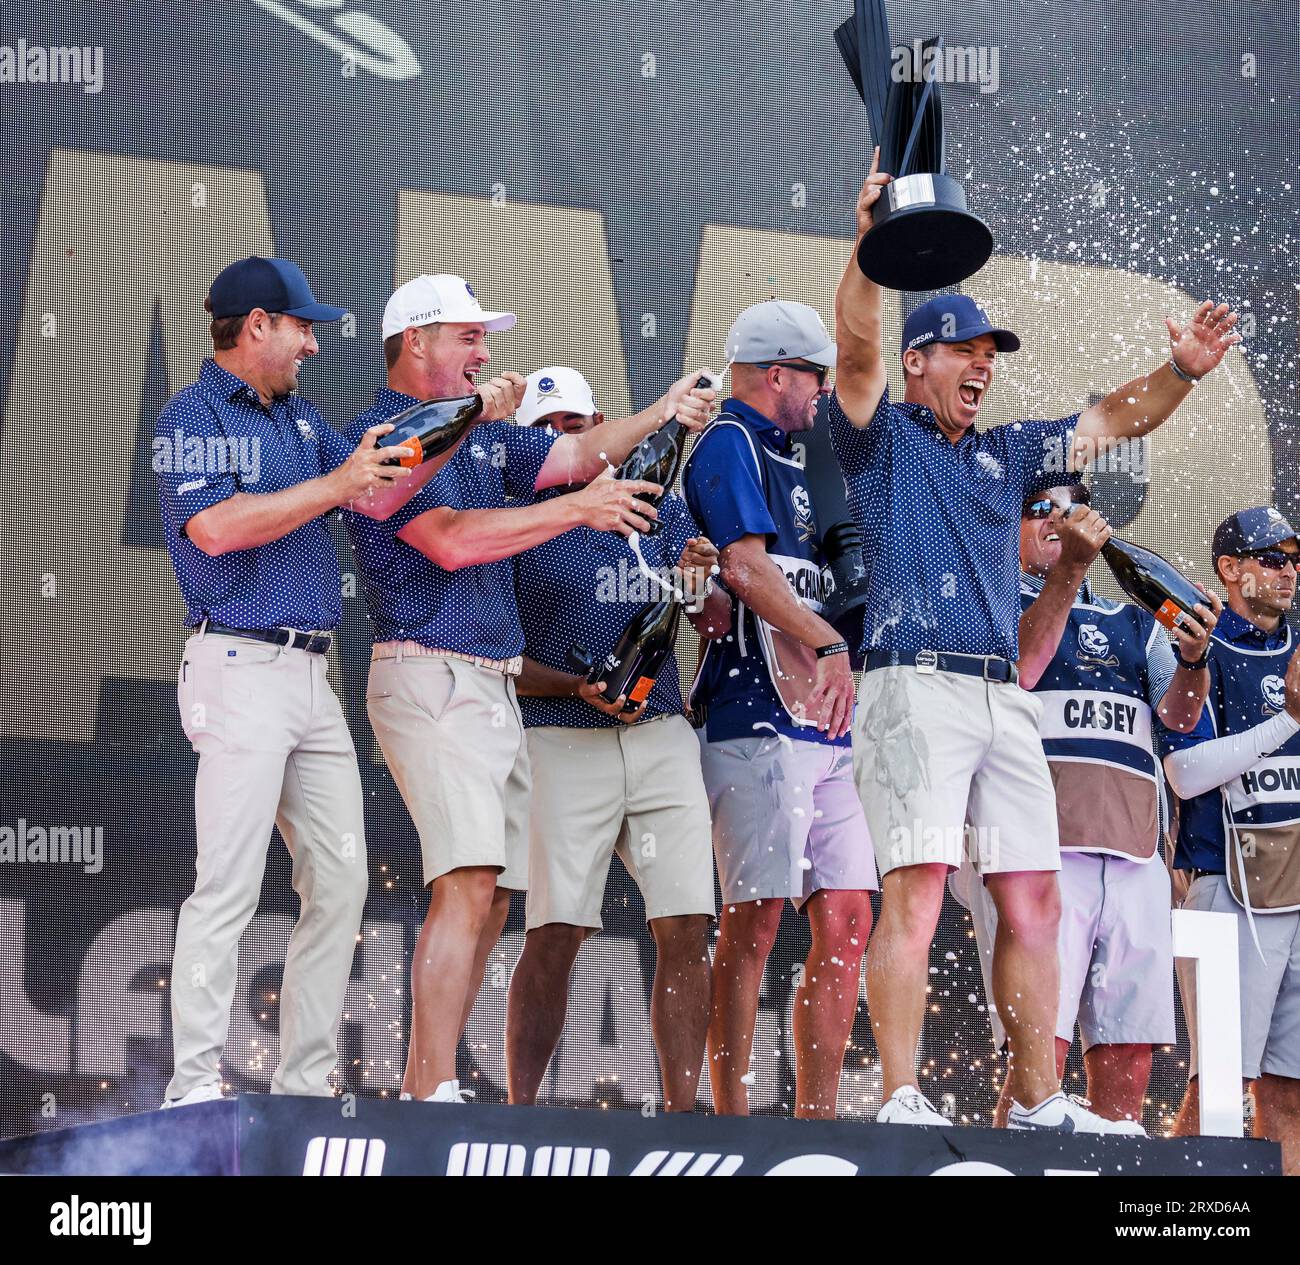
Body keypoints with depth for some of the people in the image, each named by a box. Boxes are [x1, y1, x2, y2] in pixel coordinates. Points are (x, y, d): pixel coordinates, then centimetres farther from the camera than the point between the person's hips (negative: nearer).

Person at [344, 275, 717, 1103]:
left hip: (495, 686, 9)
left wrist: (663, 414, 4)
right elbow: (451, 539, -19)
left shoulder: (484, 435, 20)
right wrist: (576, 509, -20)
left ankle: (423, 1088, 9)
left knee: (494, 896, 7)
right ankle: (436, 1094, -23)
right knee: (468, 885, -20)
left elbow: (580, 453, 20)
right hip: (431, 680, -9)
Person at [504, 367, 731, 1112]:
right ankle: (520, 1112, -9)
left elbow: (717, 625, 11)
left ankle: (682, 1108, -3)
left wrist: (696, 584, -11)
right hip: (563, 742, -3)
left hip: (663, 736, 3)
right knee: (556, 934, -11)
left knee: (686, 927, -5)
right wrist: (581, 688, -14)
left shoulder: (659, 505, 15)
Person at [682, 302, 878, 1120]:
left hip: (822, 724, 9)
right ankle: (732, 1118, -11)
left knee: (846, 921, 4)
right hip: (761, 715, -9)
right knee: (756, 919, -11)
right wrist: (828, 646, -19)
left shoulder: (786, 460, 25)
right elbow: (746, 566, -16)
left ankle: (817, 1118, 6)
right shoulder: (730, 445, -3)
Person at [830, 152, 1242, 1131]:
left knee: (1033, 899, 4)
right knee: (916, 891, -16)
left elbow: (1116, 422, 25)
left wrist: (1182, 371, 6)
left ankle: (1039, 1102, 7)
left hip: (1004, 698, 7)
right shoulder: (884, 438, 7)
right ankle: (902, 1103, -20)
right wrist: (872, 244, -26)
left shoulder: (1006, 453, 24)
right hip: (914, 685, -7)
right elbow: (858, 347, -10)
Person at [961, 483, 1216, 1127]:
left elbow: (1179, 715, 14)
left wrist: (1193, 657, -7)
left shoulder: (1133, 617, 26)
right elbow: (1015, 672, -9)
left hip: (1133, 851, 5)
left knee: (1127, 1061, 0)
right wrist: (1069, 569, -13)